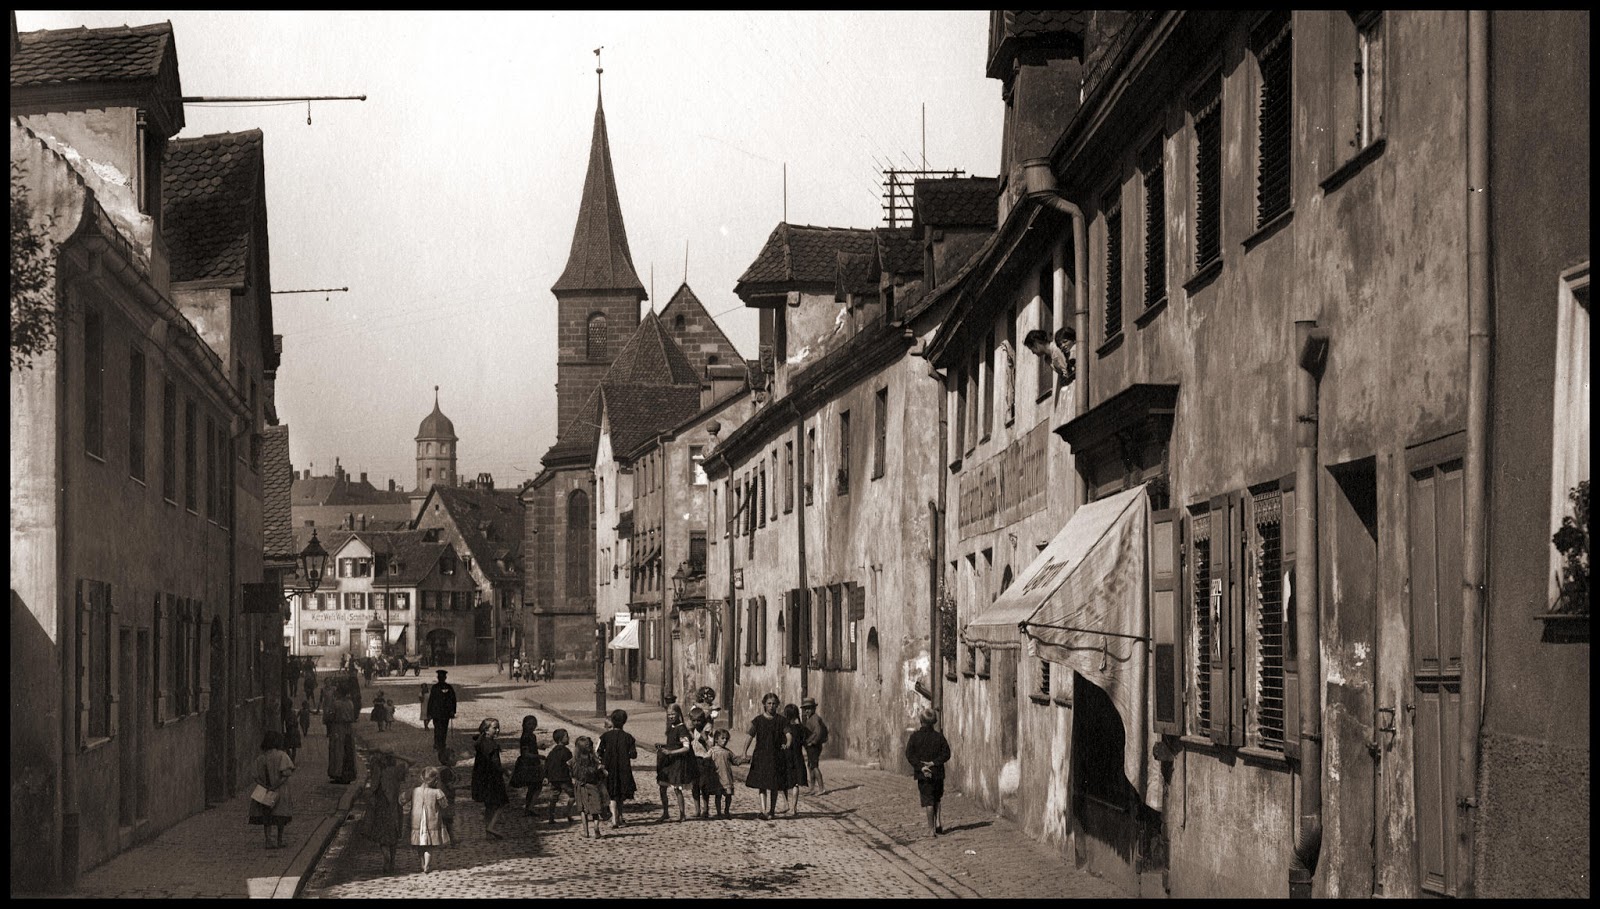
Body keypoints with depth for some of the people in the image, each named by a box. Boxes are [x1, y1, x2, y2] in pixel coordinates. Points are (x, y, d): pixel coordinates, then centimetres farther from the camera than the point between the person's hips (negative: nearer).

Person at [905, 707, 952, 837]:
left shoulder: (915, 736, -5)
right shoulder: (939, 736, -2)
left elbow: (909, 754, -11)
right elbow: (946, 754, -8)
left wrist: (921, 767, -14)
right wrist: (933, 763, -11)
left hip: (923, 774, -1)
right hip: (938, 772, 1)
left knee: (928, 801, 2)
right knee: (937, 799, 21)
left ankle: (931, 828, 0)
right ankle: (937, 822, 10)